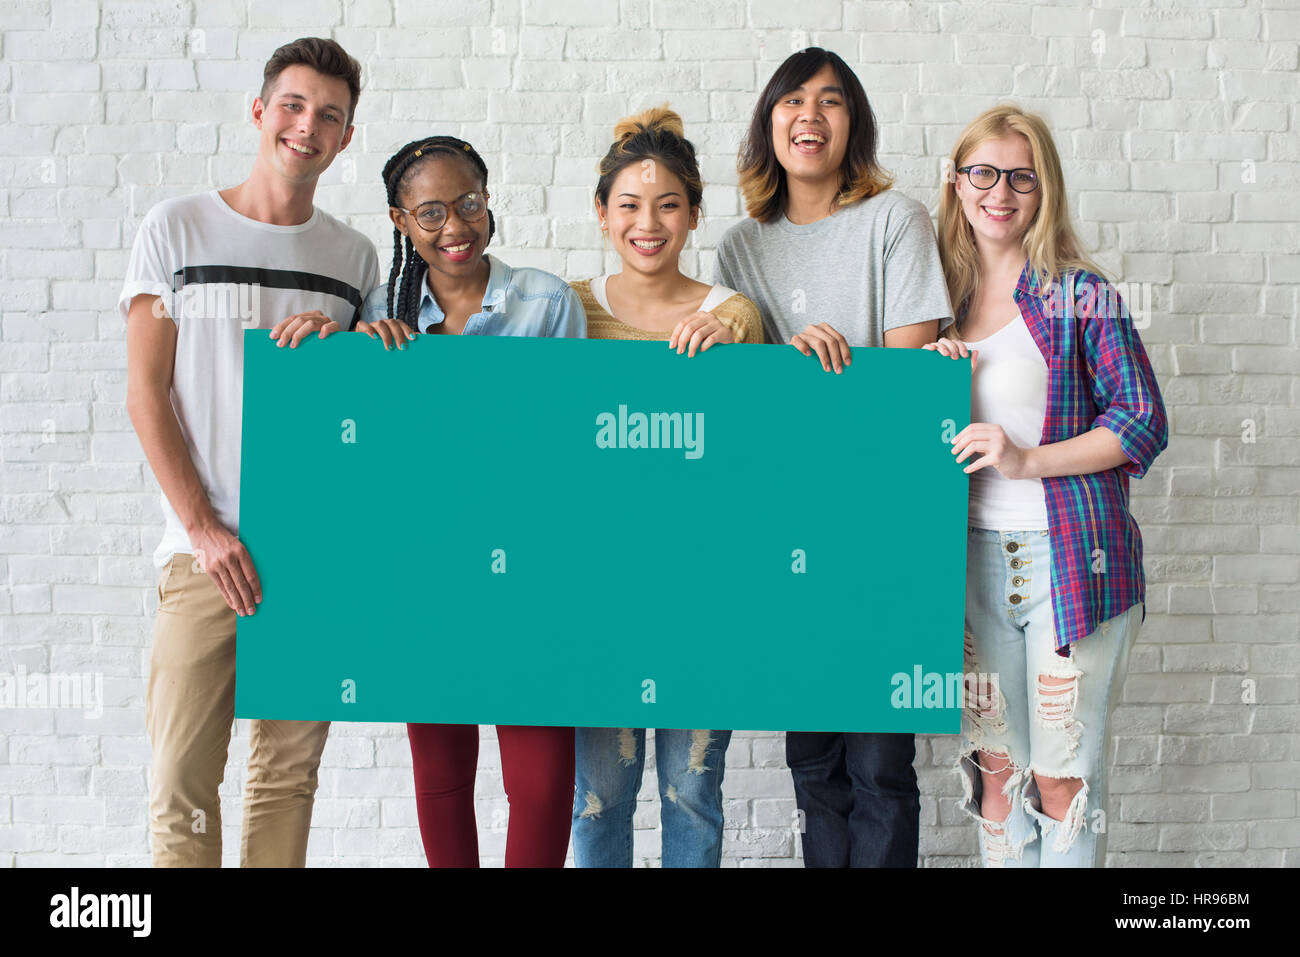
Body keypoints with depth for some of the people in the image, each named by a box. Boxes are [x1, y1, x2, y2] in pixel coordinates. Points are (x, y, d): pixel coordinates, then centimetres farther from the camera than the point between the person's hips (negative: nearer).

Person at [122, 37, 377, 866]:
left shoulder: (354, 256, 11)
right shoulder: (177, 229, 4)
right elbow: (147, 393, 0)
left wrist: (341, 342, -7)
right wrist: (204, 528, -8)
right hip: (206, 548, -2)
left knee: (289, 773, 8)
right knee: (182, 775, -3)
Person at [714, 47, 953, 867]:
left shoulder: (895, 221, 1)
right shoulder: (744, 246, 13)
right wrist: (798, 351, -9)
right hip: (786, 516, 4)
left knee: (878, 759, -3)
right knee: (811, 752, 10)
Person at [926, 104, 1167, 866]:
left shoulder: (1080, 294, -3)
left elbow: (1144, 422, -6)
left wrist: (1025, 460, -15)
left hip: (1072, 557, -4)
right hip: (974, 560, 4)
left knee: (1064, 775, 1)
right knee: (994, 765, 12)